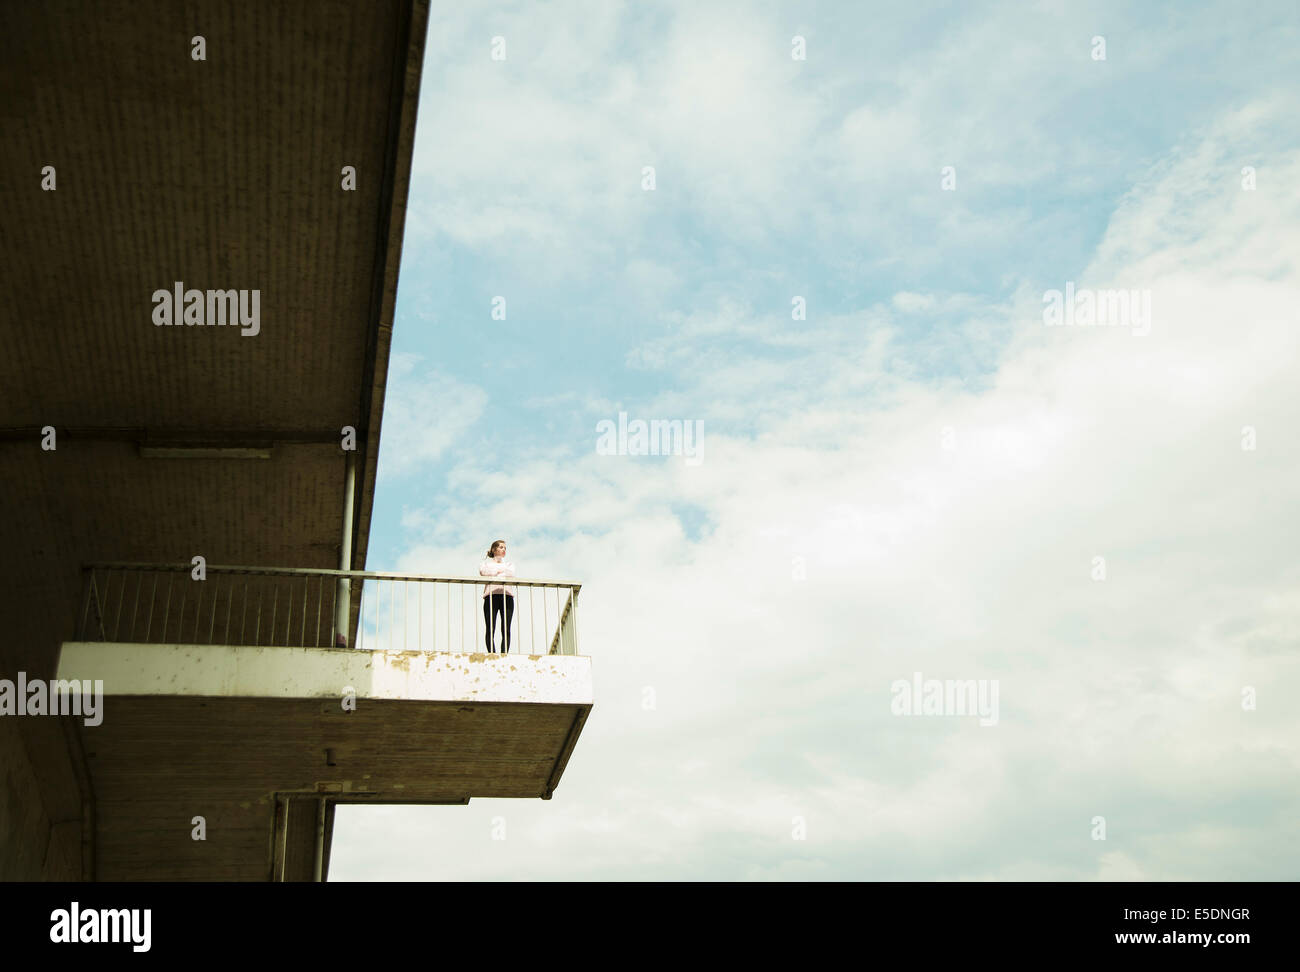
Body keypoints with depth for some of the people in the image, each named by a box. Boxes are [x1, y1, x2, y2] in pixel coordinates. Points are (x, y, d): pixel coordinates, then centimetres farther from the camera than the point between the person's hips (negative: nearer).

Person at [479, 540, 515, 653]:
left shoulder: (509, 564, 27)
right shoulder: (486, 563, 20)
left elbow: (511, 574, 5)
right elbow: (484, 572, -4)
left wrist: (495, 573, 3)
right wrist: (502, 569, 6)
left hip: (507, 596, 2)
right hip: (491, 596, -2)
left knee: (506, 629, -8)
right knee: (490, 628, -9)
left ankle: (505, 653, -10)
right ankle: (491, 653, -11)